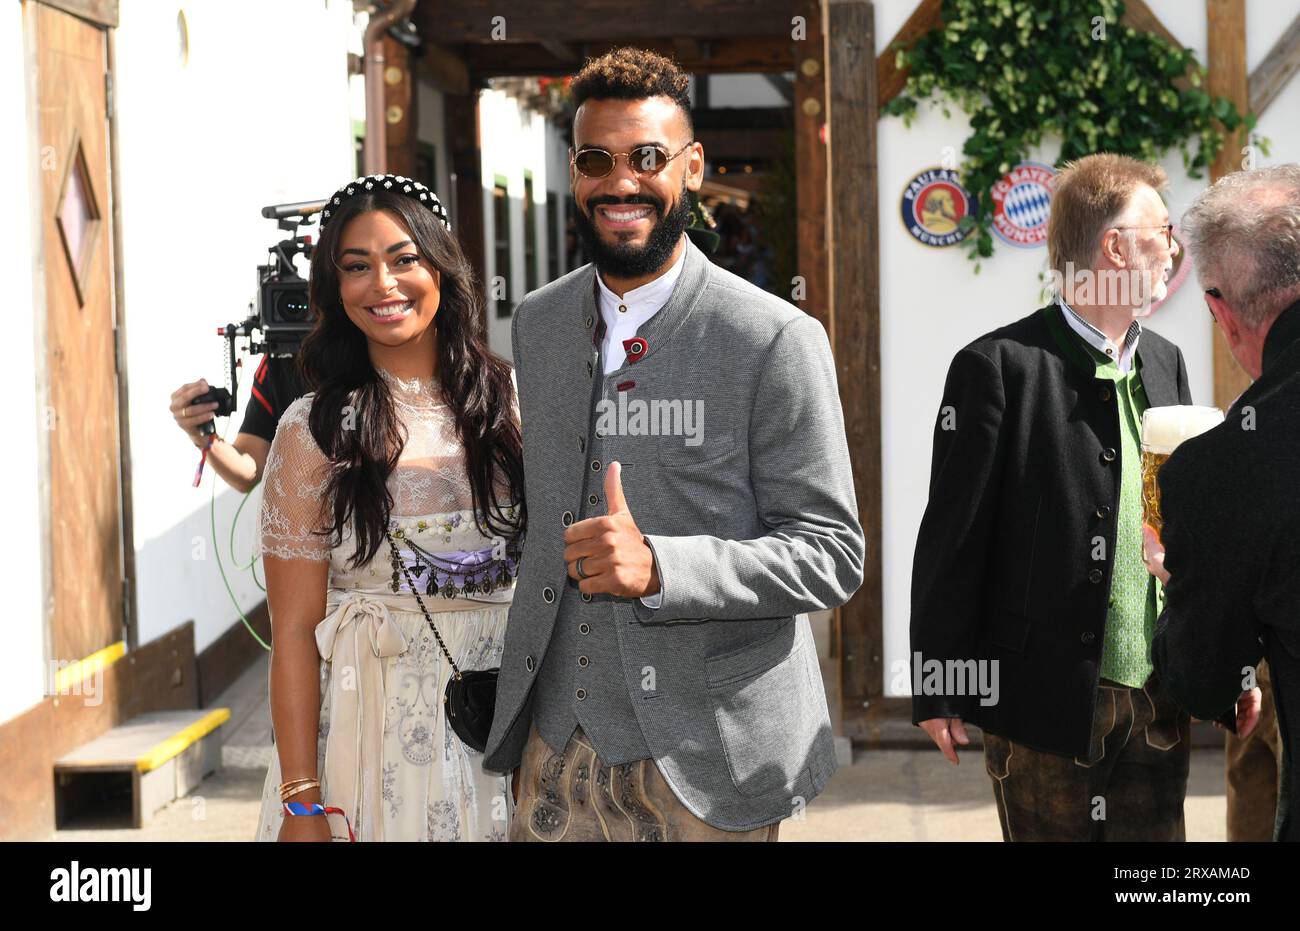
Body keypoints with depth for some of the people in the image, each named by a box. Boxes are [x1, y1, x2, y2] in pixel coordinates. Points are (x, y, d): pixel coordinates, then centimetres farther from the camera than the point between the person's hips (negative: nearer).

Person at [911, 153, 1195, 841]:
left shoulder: (1166, 363, 12)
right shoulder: (999, 366, -9)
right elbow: (952, 538, -9)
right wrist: (938, 690, -10)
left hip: (1158, 702, 6)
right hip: (1048, 703, -6)